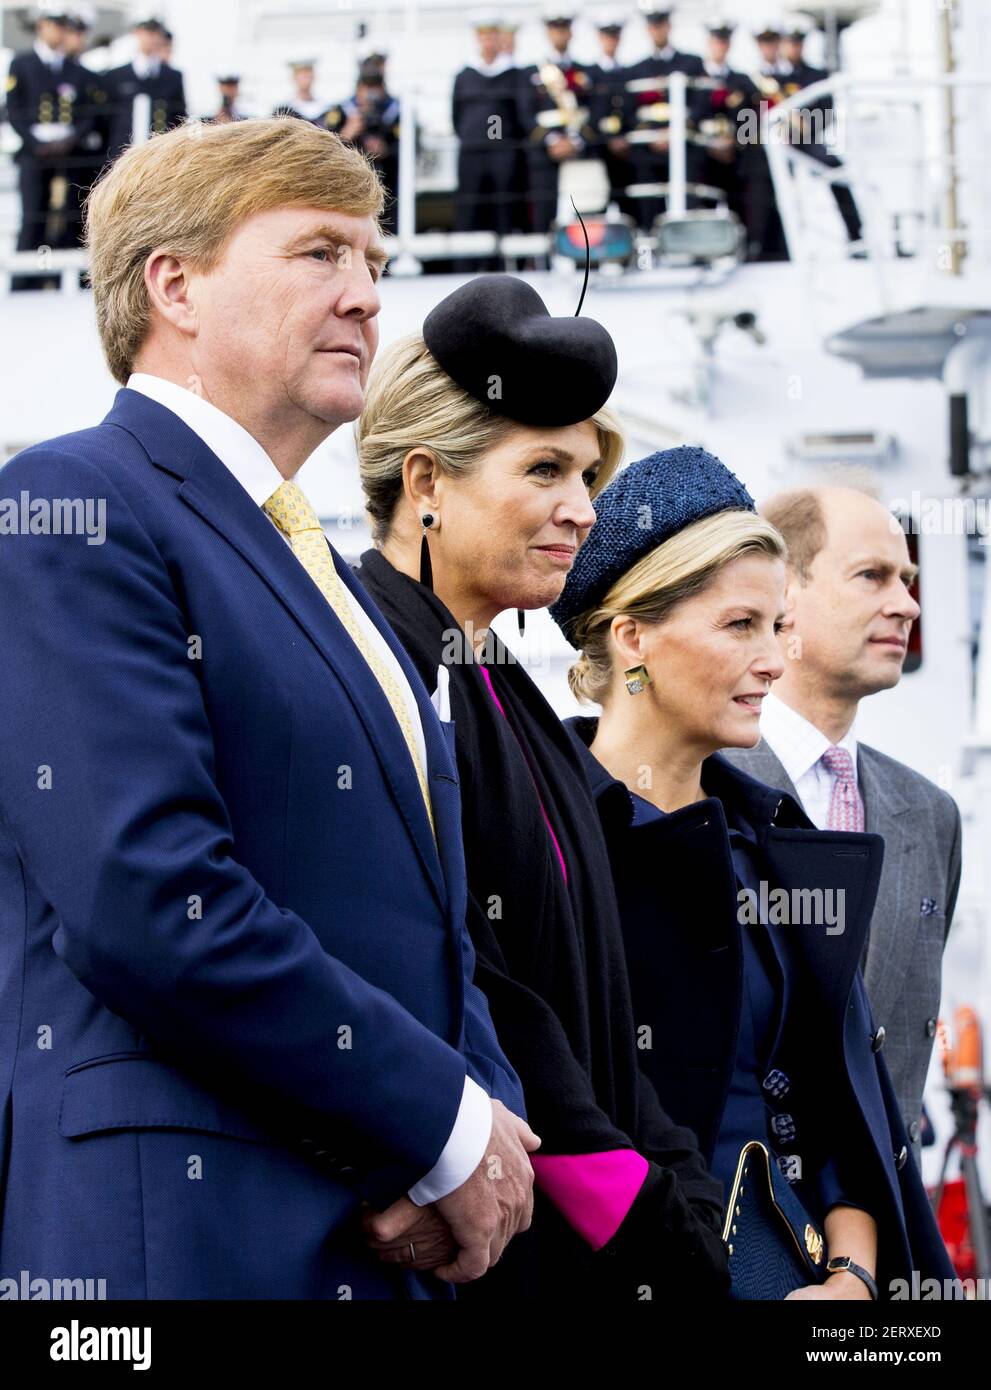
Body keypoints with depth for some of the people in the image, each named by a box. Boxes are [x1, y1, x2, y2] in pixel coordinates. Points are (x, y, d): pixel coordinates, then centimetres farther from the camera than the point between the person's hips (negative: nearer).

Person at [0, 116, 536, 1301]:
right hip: (189, 1239, -8)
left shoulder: (322, 578, 21)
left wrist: (490, 1120, -1)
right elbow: (151, 905, -19)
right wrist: (445, 1129, -14)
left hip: (389, 1241, 8)